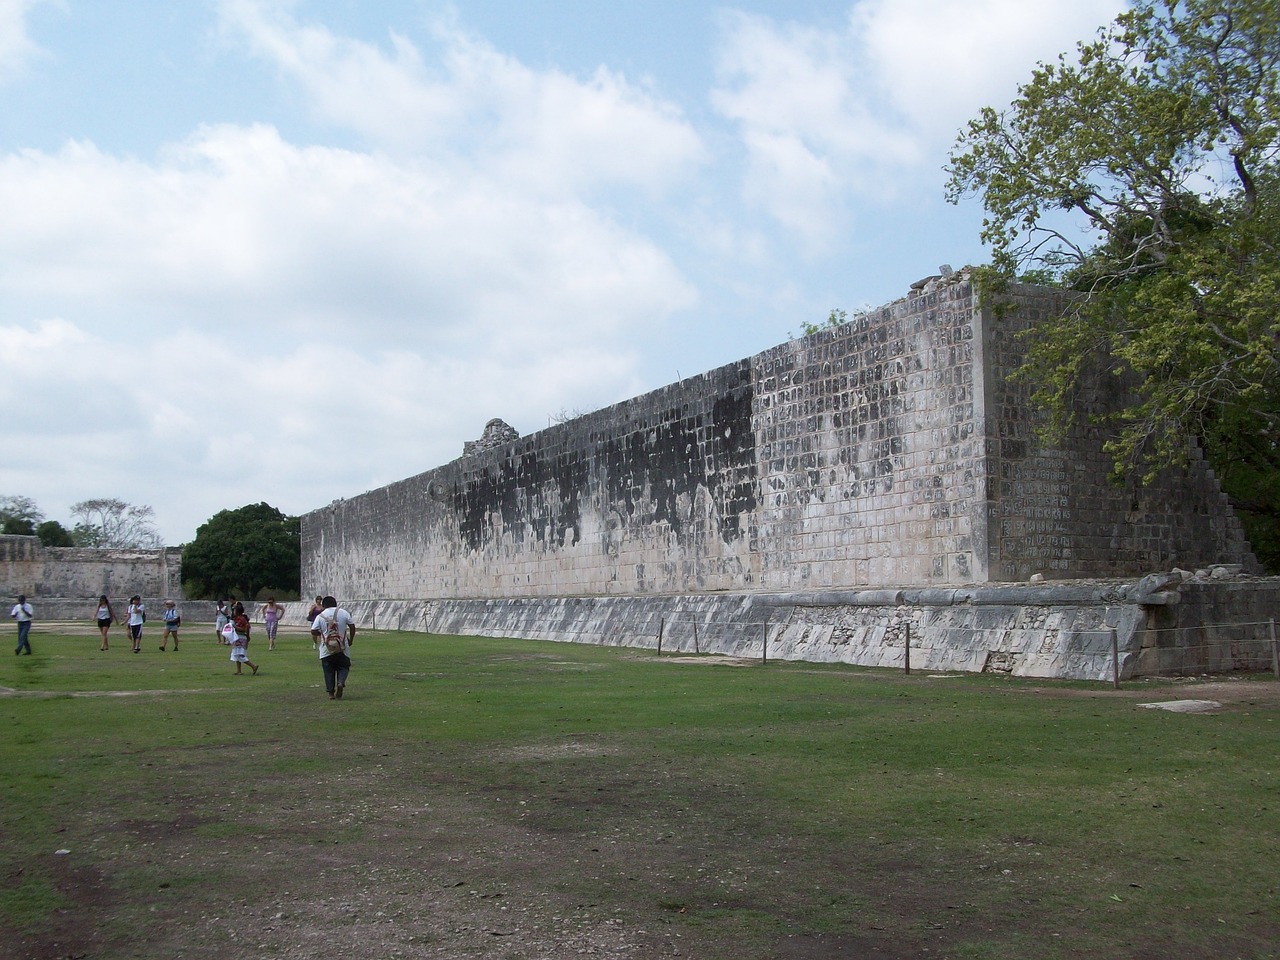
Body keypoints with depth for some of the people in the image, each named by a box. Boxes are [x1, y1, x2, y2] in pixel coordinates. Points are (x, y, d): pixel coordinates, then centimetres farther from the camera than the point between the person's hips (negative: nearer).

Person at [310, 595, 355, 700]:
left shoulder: (320, 616, -1)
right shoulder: (343, 613, 2)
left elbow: (313, 631, -4)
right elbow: (352, 626, 1)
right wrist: (351, 639, 13)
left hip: (326, 649, 0)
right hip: (342, 648, 0)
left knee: (328, 671, 9)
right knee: (343, 667, 12)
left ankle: (331, 692, 7)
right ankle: (341, 682, -15)